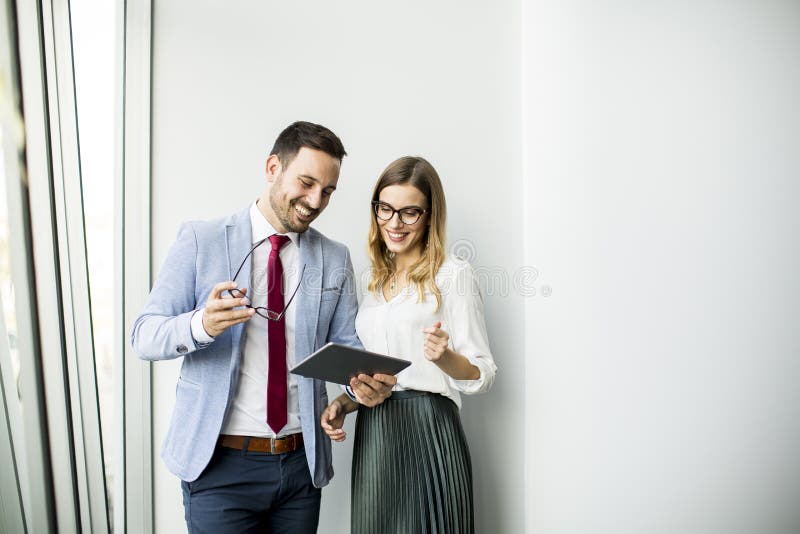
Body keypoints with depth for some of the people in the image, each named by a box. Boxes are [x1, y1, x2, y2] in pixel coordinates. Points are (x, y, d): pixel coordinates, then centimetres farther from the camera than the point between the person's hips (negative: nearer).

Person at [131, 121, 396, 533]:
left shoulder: (335, 259, 4)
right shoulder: (200, 241, -5)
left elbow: (346, 345, 4)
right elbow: (144, 336, -8)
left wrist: (366, 382, -18)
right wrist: (201, 324, -30)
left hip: (302, 461, 3)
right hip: (219, 463, -3)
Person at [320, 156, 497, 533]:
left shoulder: (453, 275, -5)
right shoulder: (376, 281, 15)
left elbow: (483, 375, -6)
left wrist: (445, 357, -24)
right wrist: (342, 404, 4)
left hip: (427, 431, -5)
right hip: (372, 434, 6)